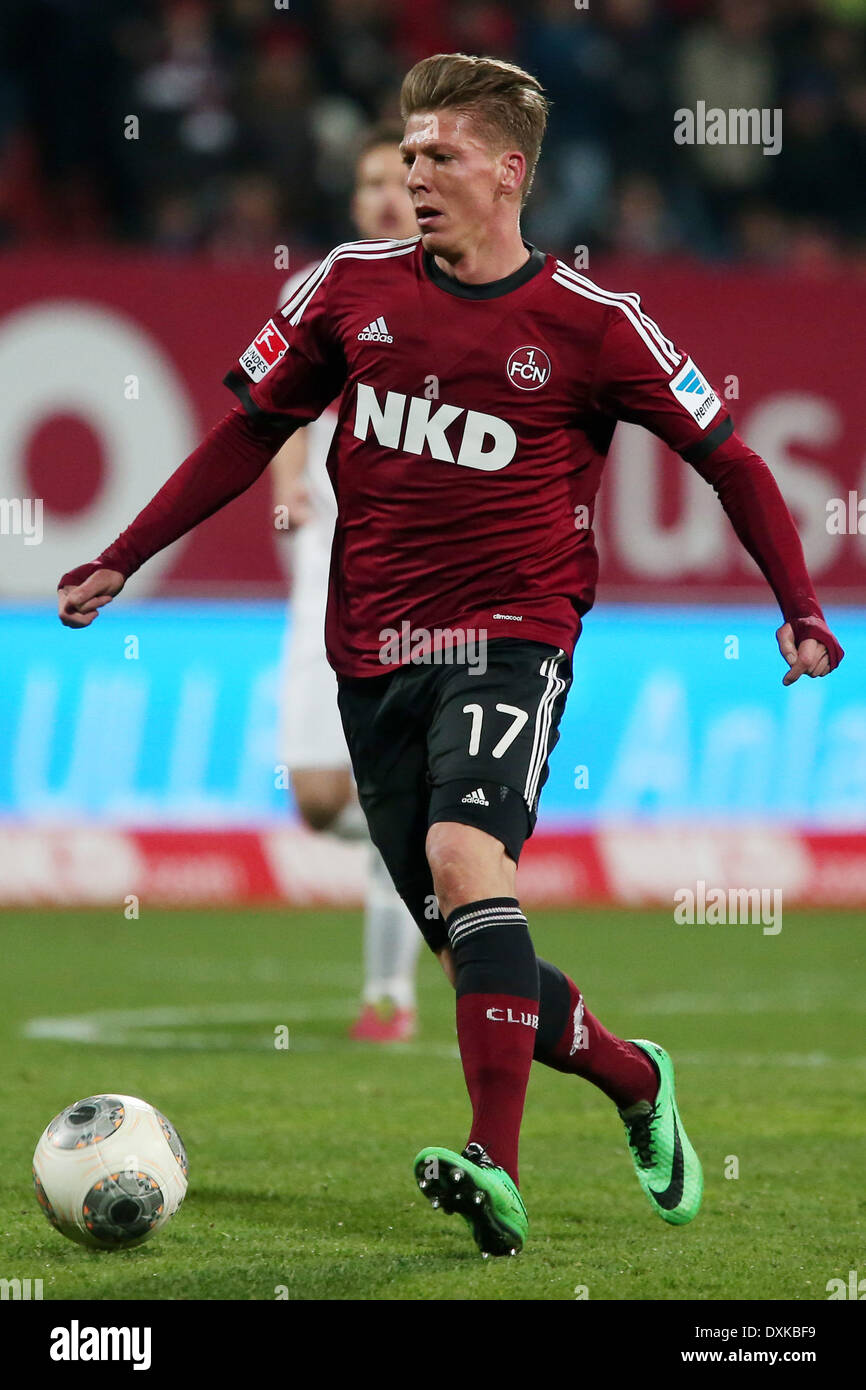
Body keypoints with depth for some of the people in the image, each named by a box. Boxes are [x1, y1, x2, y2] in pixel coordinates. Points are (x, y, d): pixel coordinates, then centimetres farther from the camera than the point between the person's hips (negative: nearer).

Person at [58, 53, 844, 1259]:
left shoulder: (588, 325, -4)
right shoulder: (353, 288, 5)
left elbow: (728, 460, 6)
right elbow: (250, 432, 16)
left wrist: (802, 612, -3)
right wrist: (121, 561, 12)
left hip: (512, 638, -4)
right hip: (374, 651, 4)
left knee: (464, 853, -30)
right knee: (471, 943, 5)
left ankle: (496, 1169, -37)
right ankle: (634, 1080, 33)